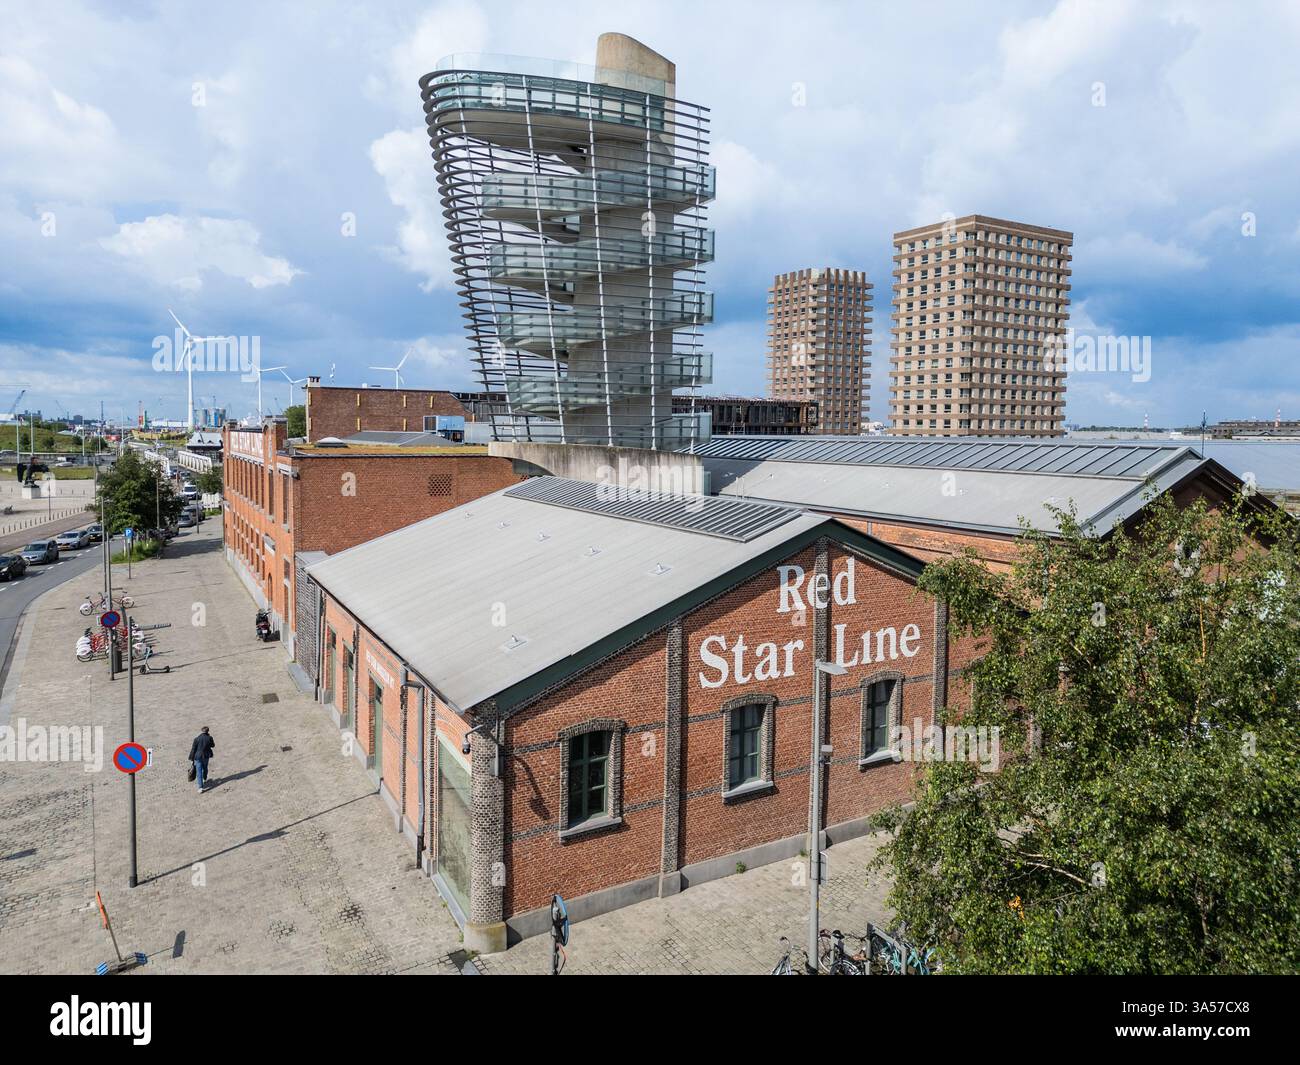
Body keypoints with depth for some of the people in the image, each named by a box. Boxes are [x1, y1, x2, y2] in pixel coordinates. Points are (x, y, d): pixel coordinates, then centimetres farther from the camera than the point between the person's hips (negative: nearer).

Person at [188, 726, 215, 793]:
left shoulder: (197, 739, -15)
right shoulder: (209, 738, -11)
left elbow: (193, 749, -9)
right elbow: (212, 745, 7)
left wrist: (191, 759, 2)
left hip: (198, 757, -2)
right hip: (206, 756, 3)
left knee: (199, 771, 0)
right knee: (205, 767, 29)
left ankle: (200, 787, -7)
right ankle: (205, 778, 56)